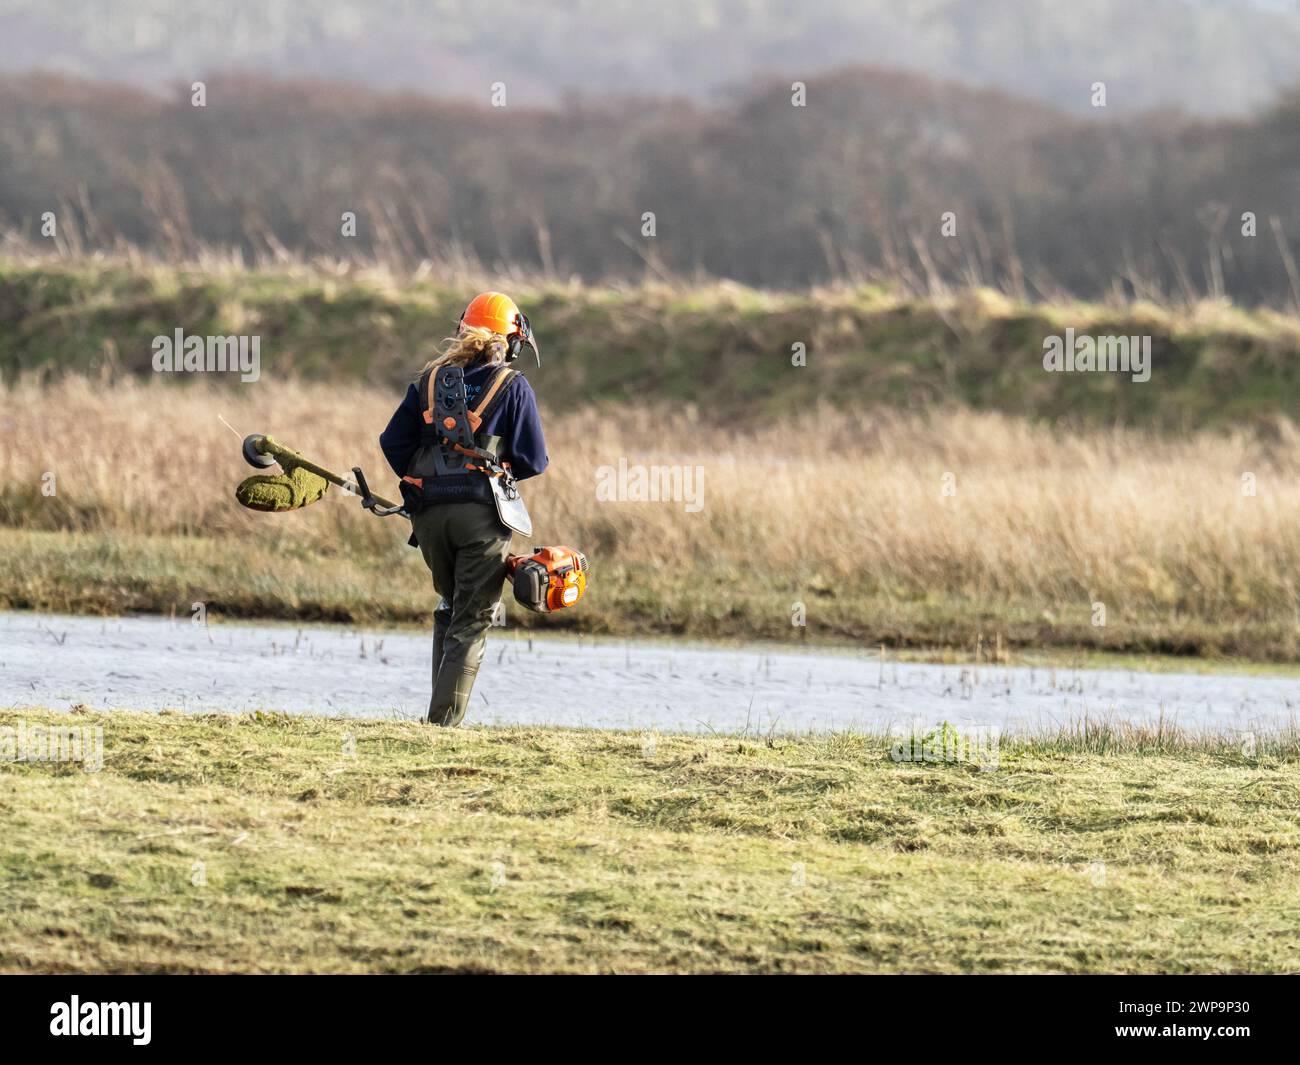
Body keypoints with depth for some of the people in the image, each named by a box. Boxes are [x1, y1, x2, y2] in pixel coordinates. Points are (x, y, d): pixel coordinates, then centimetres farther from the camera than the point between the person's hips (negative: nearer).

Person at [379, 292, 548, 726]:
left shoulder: (429, 380, 10)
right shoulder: (513, 387, -2)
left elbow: (392, 442, 7)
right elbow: (533, 460, -3)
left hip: (428, 513, 4)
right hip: (482, 514, -4)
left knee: (449, 608, 22)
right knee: (471, 621, 0)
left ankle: (442, 709, 17)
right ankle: (445, 719, -10)